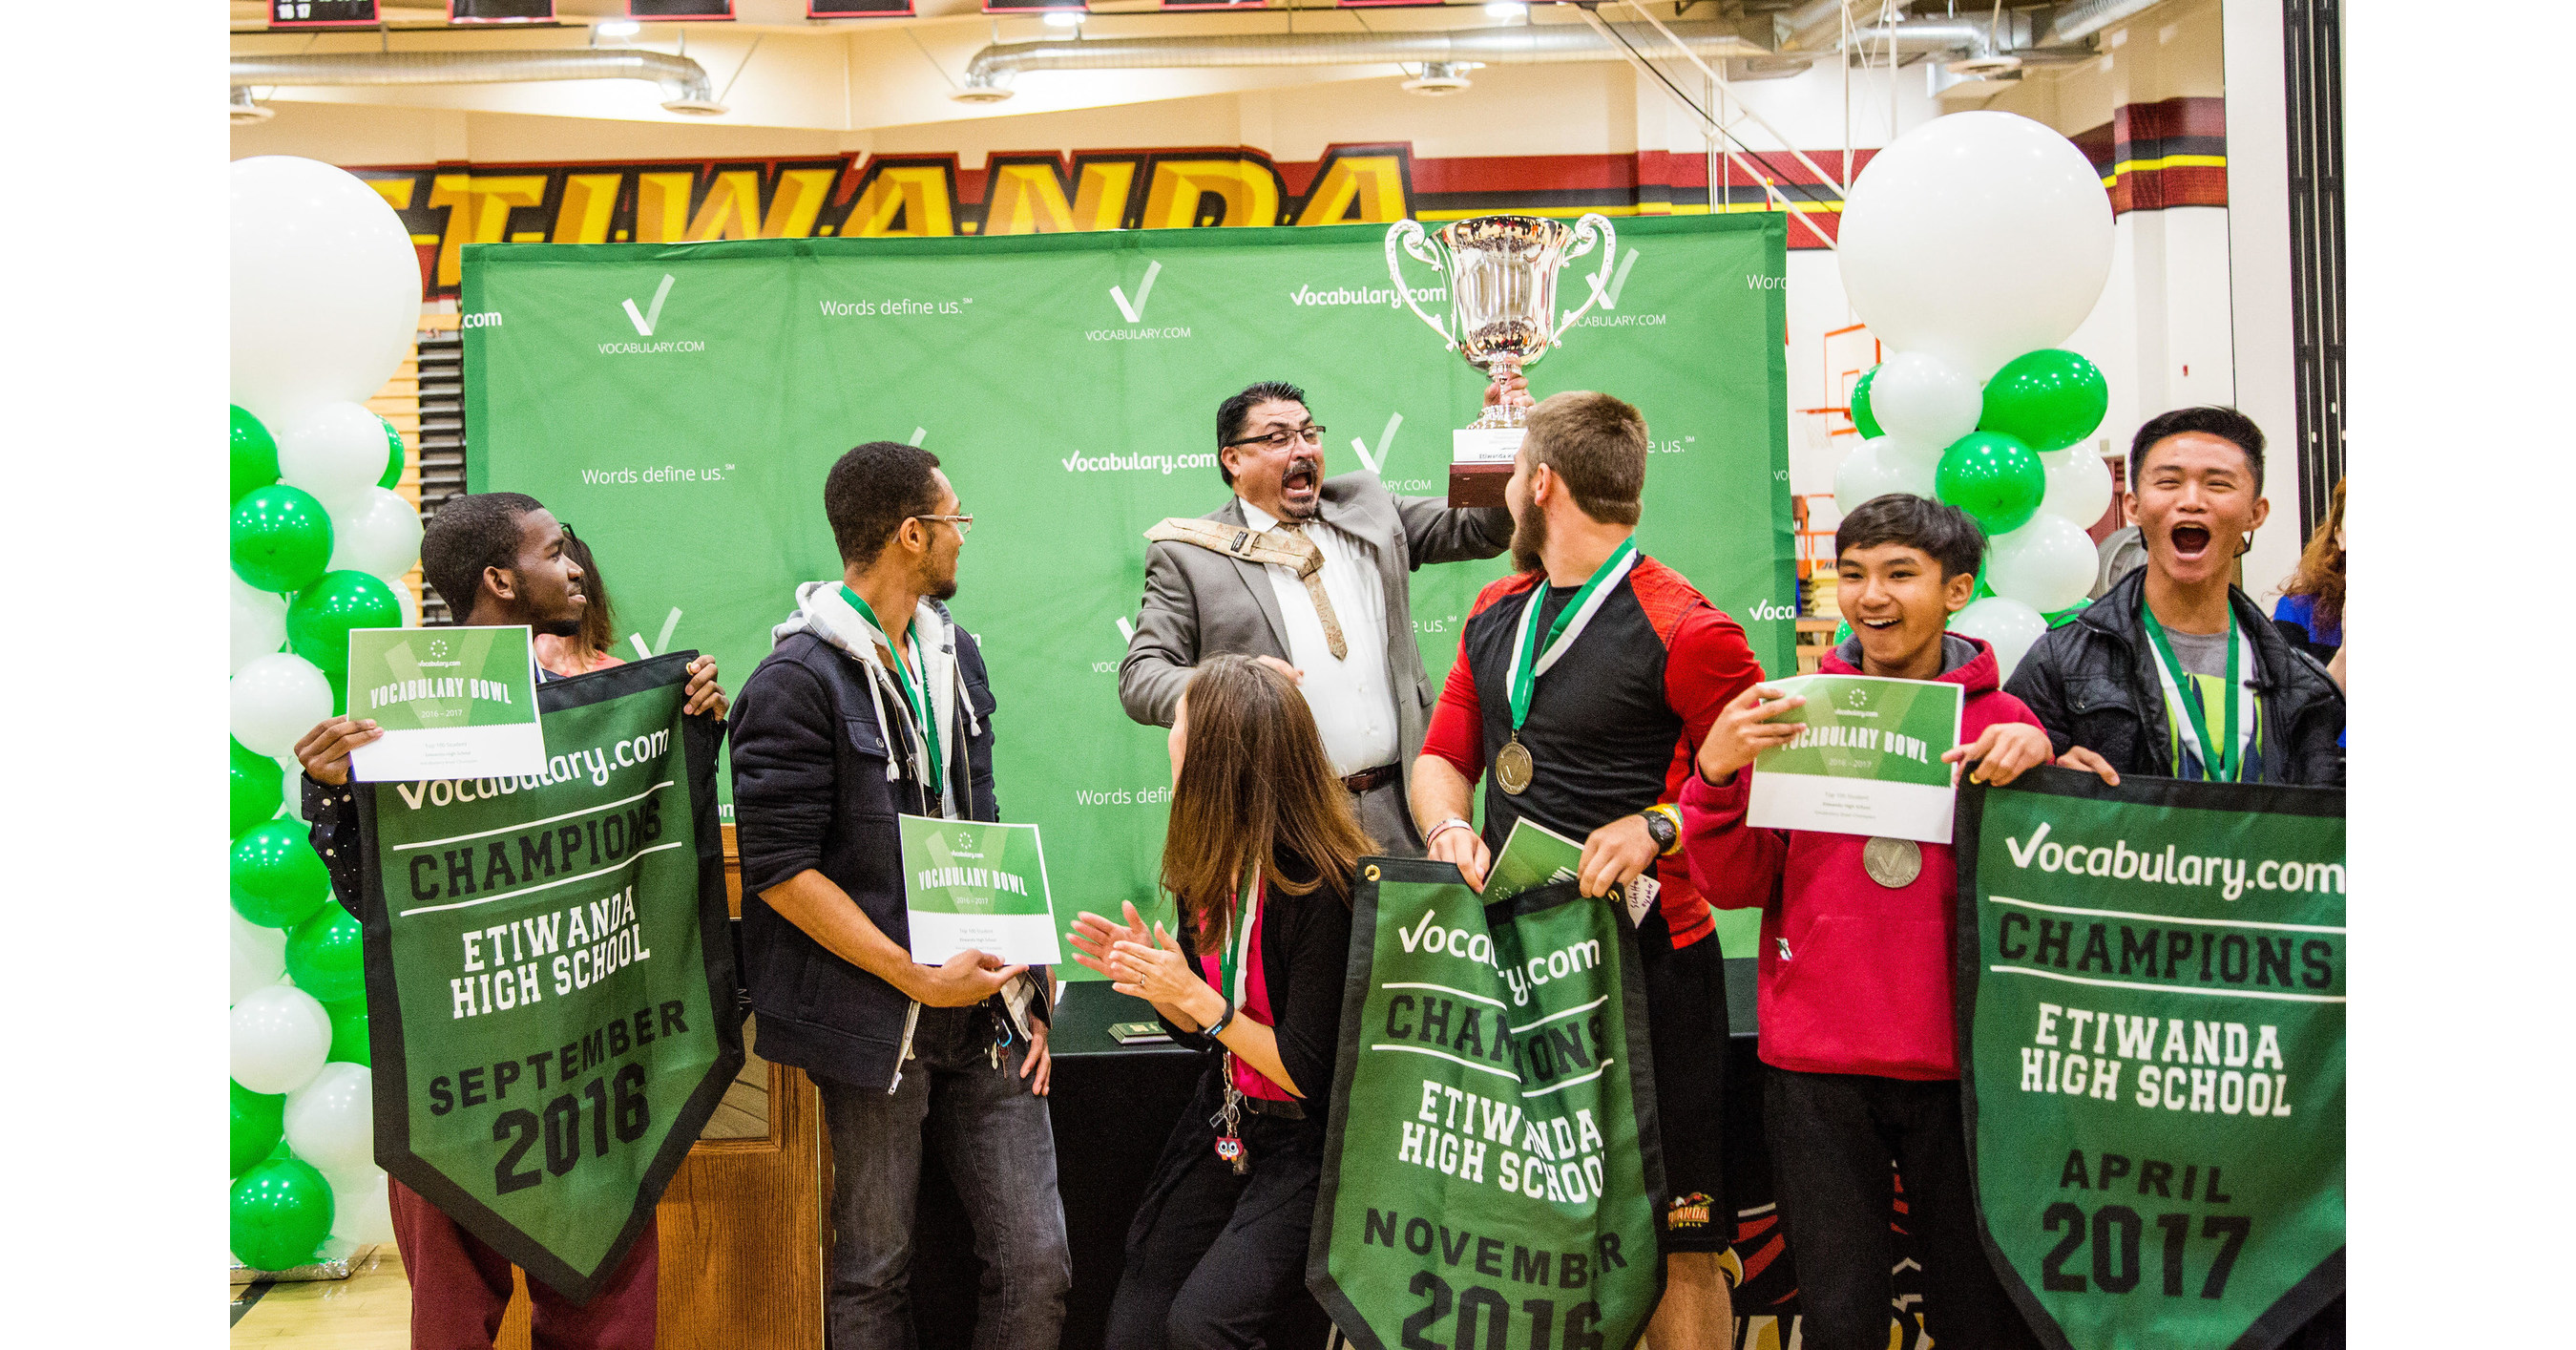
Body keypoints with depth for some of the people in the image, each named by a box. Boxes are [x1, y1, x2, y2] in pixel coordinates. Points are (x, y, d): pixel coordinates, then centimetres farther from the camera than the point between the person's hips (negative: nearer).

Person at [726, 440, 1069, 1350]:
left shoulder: (956, 653, 15)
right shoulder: (796, 682, -9)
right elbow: (781, 871, -14)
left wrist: (1024, 988, 10)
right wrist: (919, 978, -15)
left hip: (984, 1013, 6)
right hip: (877, 1025, -6)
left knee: (1037, 1264, 3)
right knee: (875, 1271, 6)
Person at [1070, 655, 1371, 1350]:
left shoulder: (1320, 890, -22)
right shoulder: (1208, 869, 3)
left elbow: (1310, 1074, -18)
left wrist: (1194, 994, -19)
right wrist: (1144, 970, -6)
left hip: (1306, 1142, -7)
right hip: (1222, 1122, 7)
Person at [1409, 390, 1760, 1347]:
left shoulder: (1682, 631, -10)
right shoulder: (1496, 613, 14)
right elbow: (1442, 756, 17)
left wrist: (1657, 827, -21)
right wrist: (1448, 827, -4)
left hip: (1647, 962, -7)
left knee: (1676, 1249, -2)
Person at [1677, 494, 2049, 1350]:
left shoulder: (2002, 723, 2)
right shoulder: (1792, 711, 5)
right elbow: (1736, 886, 2)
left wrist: (2037, 764, -16)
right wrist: (1718, 773, -15)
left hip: (1957, 1064, 0)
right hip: (1815, 1068, 0)